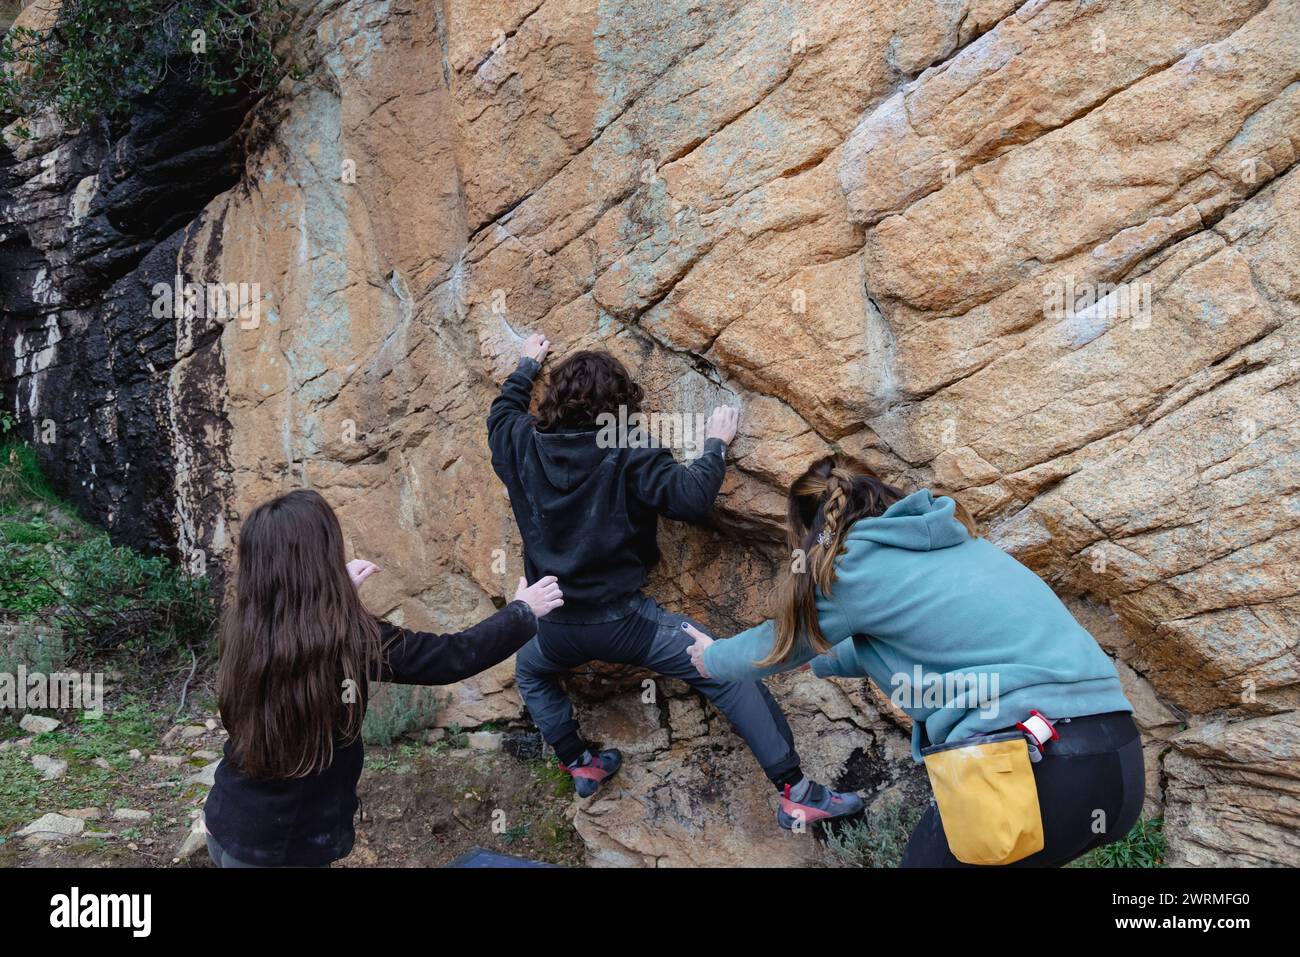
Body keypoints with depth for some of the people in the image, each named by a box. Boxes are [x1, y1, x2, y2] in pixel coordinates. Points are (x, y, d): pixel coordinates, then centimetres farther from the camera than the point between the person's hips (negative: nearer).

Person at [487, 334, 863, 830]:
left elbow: (502, 411, 24)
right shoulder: (629, 452, -12)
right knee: (730, 674, 1)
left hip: (557, 628, 5)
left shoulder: (523, 445, 1)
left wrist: (527, 365, 40)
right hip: (621, 619, -4)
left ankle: (578, 763, 35)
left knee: (529, 669, 39)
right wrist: (715, 444, -2)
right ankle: (796, 793, -4)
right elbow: (692, 498, -19)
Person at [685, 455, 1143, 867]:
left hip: (1031, 769, -8)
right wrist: (817, 661, 50)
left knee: (927, 855, 17)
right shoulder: (952, 540, 19)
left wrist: (712, 658, 35)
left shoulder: (858, 564, -2)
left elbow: (782, 642, 15)